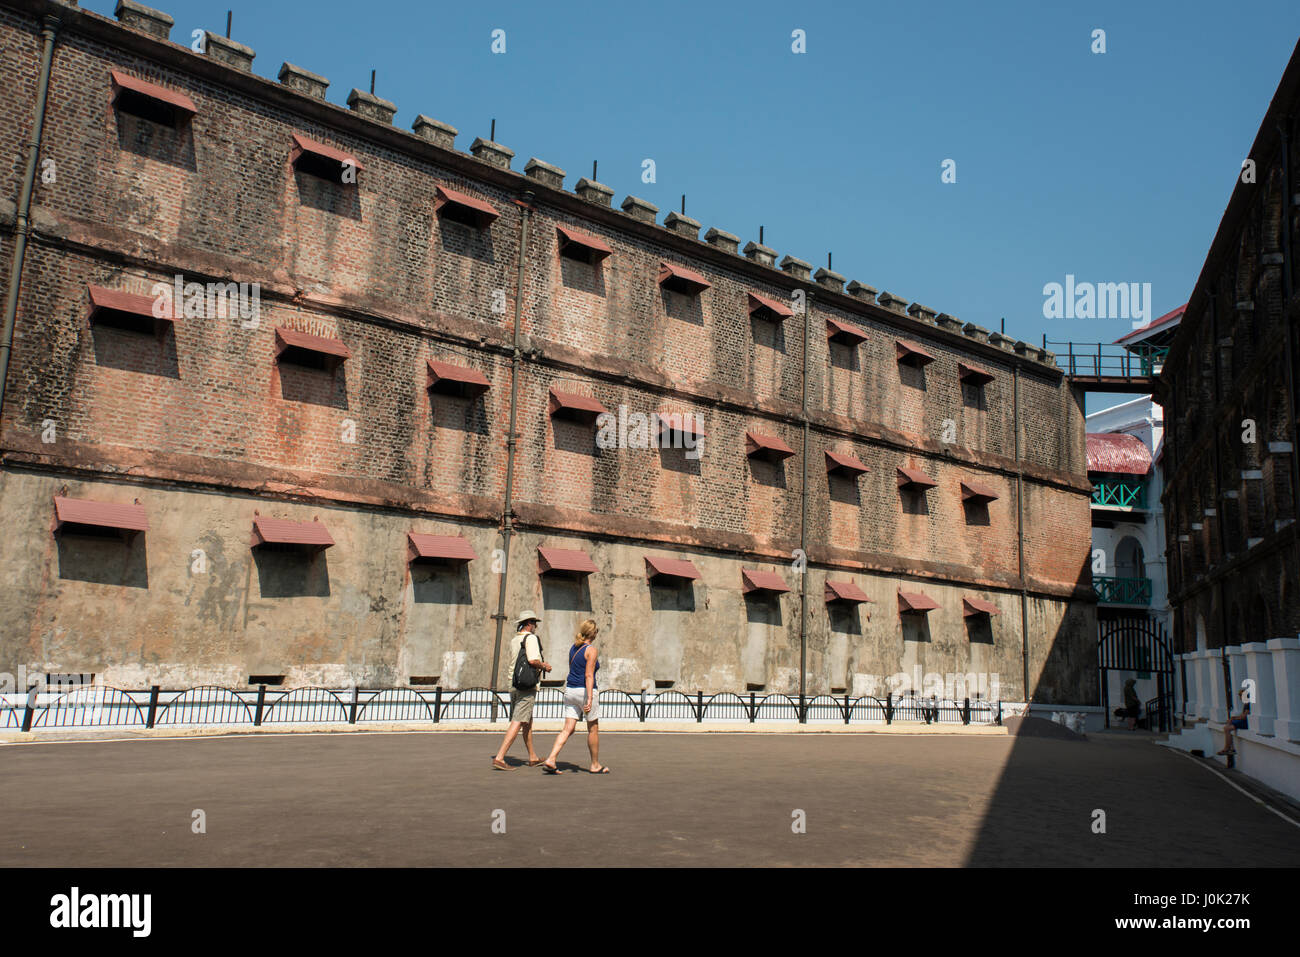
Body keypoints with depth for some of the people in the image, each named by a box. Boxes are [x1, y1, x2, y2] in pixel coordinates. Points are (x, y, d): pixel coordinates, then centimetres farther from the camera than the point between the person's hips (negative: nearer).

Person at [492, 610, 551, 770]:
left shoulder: (513, 640, 15)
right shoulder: (531, 638, -9)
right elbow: (533, 660, -22)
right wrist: (544, 666, -1)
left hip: (513, 685, 9)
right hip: (527, 686, -9)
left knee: (528, 722, 18)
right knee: (518, 722, -9)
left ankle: (533, 758, 28)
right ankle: (499, 758, -16)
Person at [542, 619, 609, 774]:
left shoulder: (573, 648, 11)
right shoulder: (591, 650, -11)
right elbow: (589, 676, -18)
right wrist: (589, 699, -22)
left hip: (570, 691, 7)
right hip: (584, 691, -7)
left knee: (568, 729, 4)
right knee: (593, 729, 9)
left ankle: (551, 760, -10)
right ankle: (595, 765, 19)